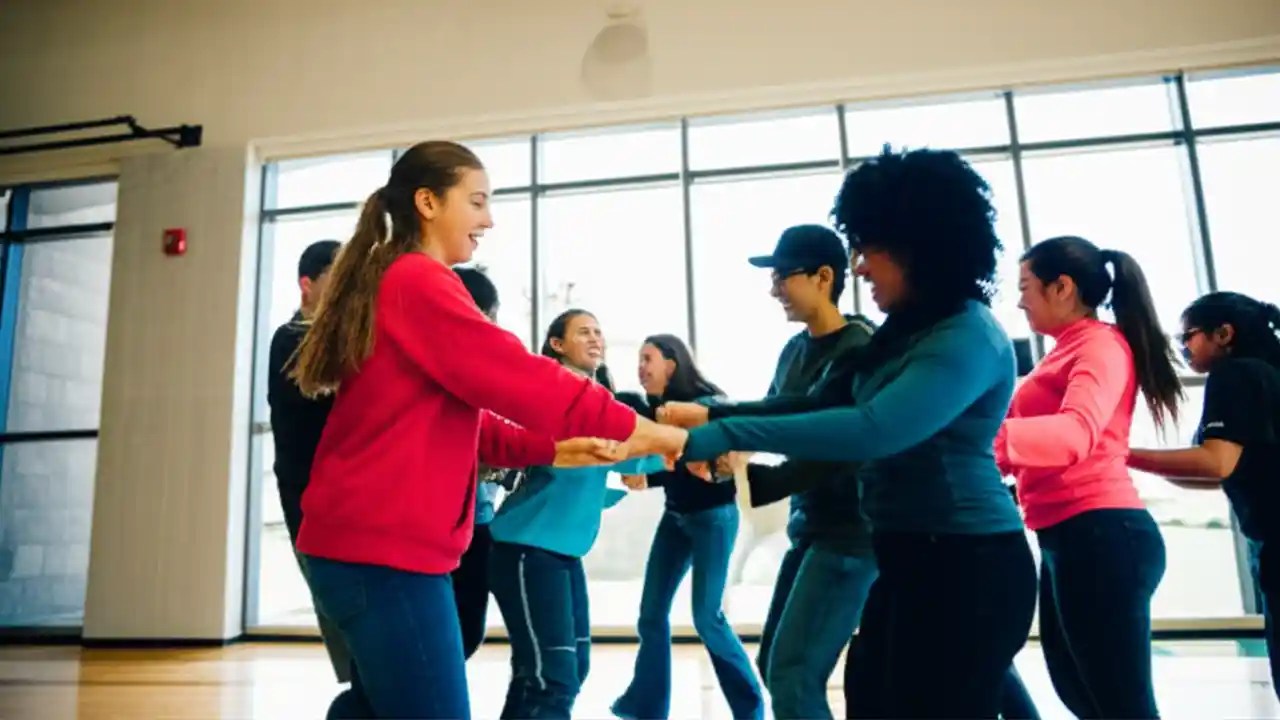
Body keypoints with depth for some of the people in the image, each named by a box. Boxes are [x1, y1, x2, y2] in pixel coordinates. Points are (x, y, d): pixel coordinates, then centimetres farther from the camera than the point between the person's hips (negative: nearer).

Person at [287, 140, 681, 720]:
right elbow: (517, 378, -18)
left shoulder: (393, 285, 18)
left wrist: (554, 450, 6)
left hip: (363, 540, 10)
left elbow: (460, 421, 17)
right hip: (384, 546, -10)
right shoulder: (418, 282, -13)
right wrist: (644, 431, -13)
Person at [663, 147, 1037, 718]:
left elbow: (874, 430, -31)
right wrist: (714, 416, 5)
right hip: (912, 561, 10)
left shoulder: (967, 339, -17)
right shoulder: (908, 328, 13)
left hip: (966, 568, -9)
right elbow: (829, 406, 15)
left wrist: (723, 436, -31)